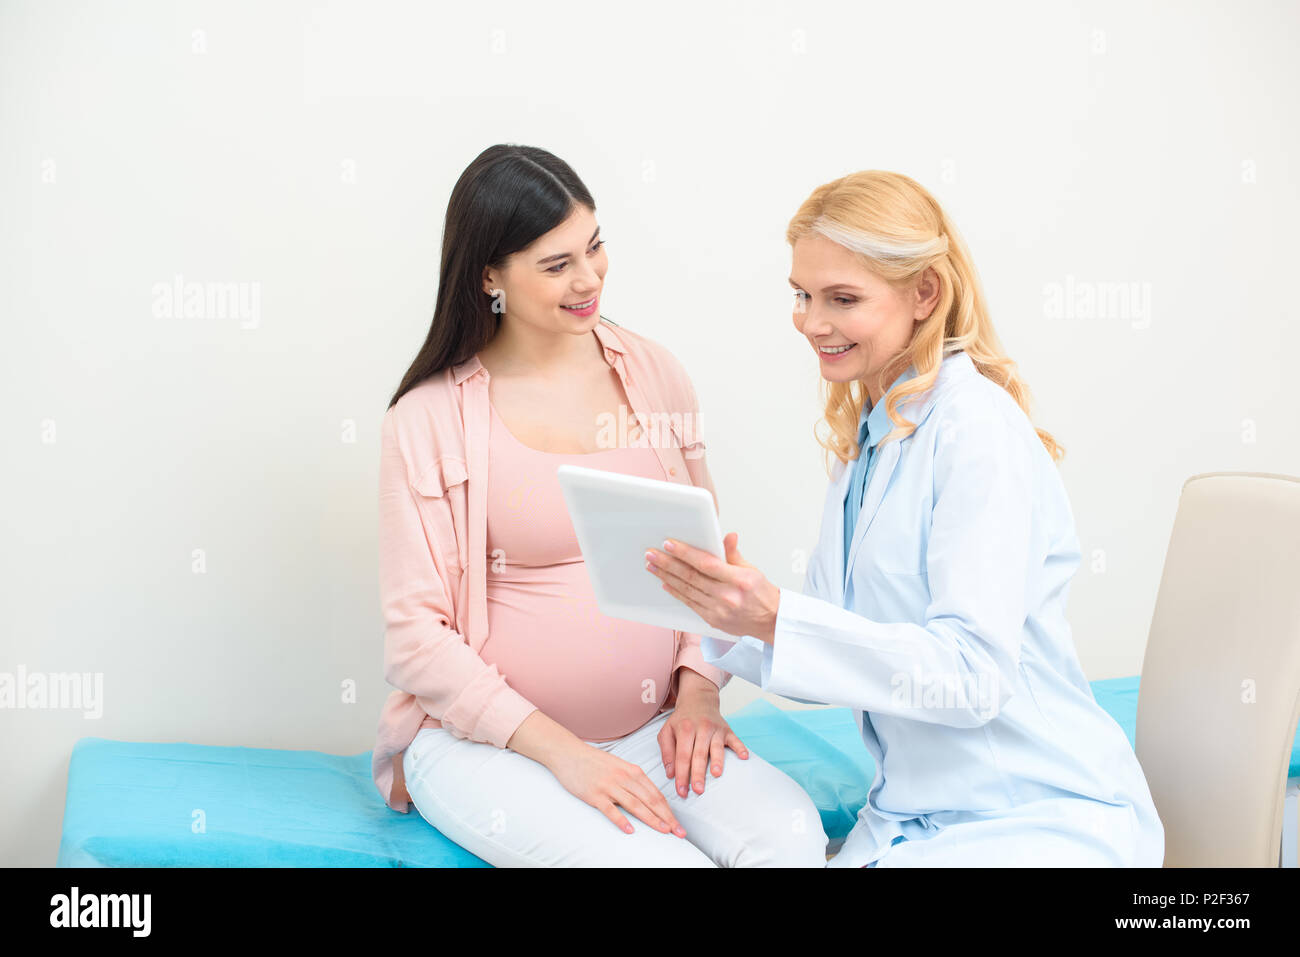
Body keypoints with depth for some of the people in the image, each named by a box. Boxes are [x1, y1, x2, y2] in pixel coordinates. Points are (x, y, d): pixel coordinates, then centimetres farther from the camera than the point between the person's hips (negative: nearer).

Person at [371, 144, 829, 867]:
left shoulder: (653, 372, 7)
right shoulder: (429, 420, -7)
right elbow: (416, 639, -8)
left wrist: (698, 692, -4)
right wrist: (561, 752, -16)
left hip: (651, 726, 4)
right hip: (487, 741, -4)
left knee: (791, 836, -23)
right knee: (655, 858, -29)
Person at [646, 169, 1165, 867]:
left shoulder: (977, 426, -15)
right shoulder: (867, 440, 10)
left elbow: (975, 674, -23)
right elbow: (843, 654, 8)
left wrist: (777, 618, -30)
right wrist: (732, 614, -10)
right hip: (913, 817, 7)